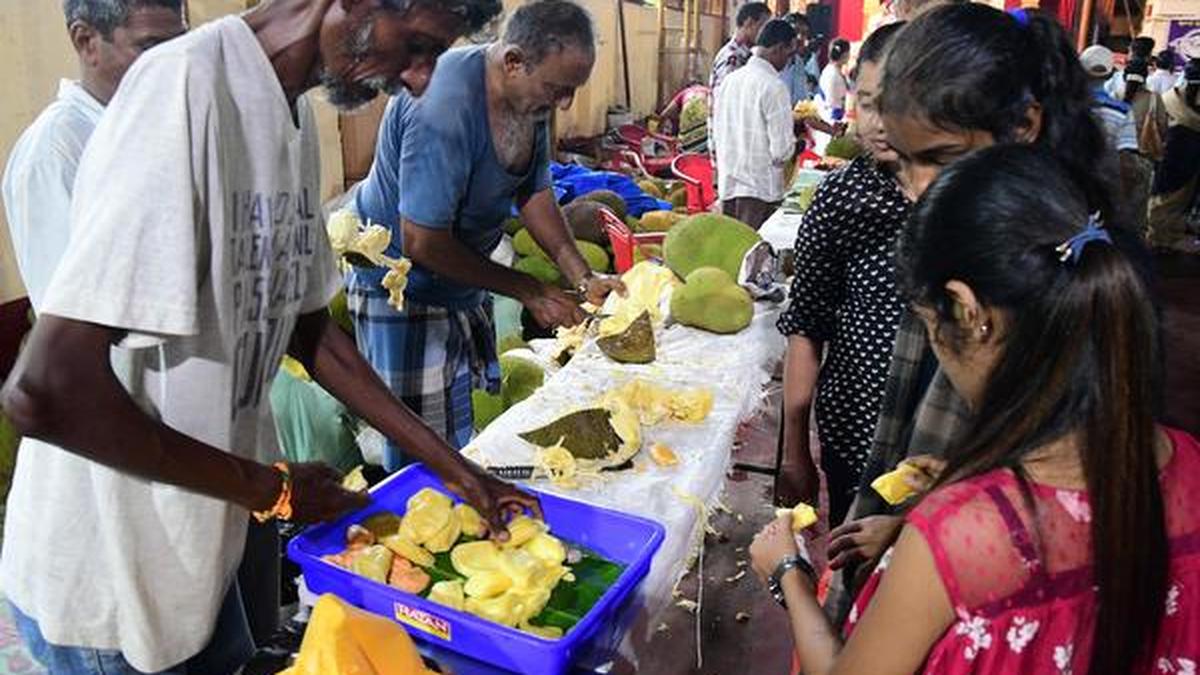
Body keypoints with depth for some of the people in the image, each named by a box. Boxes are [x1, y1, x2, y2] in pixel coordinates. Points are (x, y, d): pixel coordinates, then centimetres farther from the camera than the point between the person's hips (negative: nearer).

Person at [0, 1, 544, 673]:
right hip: (104, 584, -7)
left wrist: (452, 465, 7)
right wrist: (268, 488, -18)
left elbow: (307, 325, 9)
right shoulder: (188, 85, -26)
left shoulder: (295, 114, 1)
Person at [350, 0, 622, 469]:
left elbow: (534, 192, 6)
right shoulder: (446, 108, -32)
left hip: (466, 282, 8)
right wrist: (527, 291, -20)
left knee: (478, 427, 17)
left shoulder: (531, 94, -6)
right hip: (403, 287, -8)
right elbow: (422, 244, -28)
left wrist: (584, 279, -5)